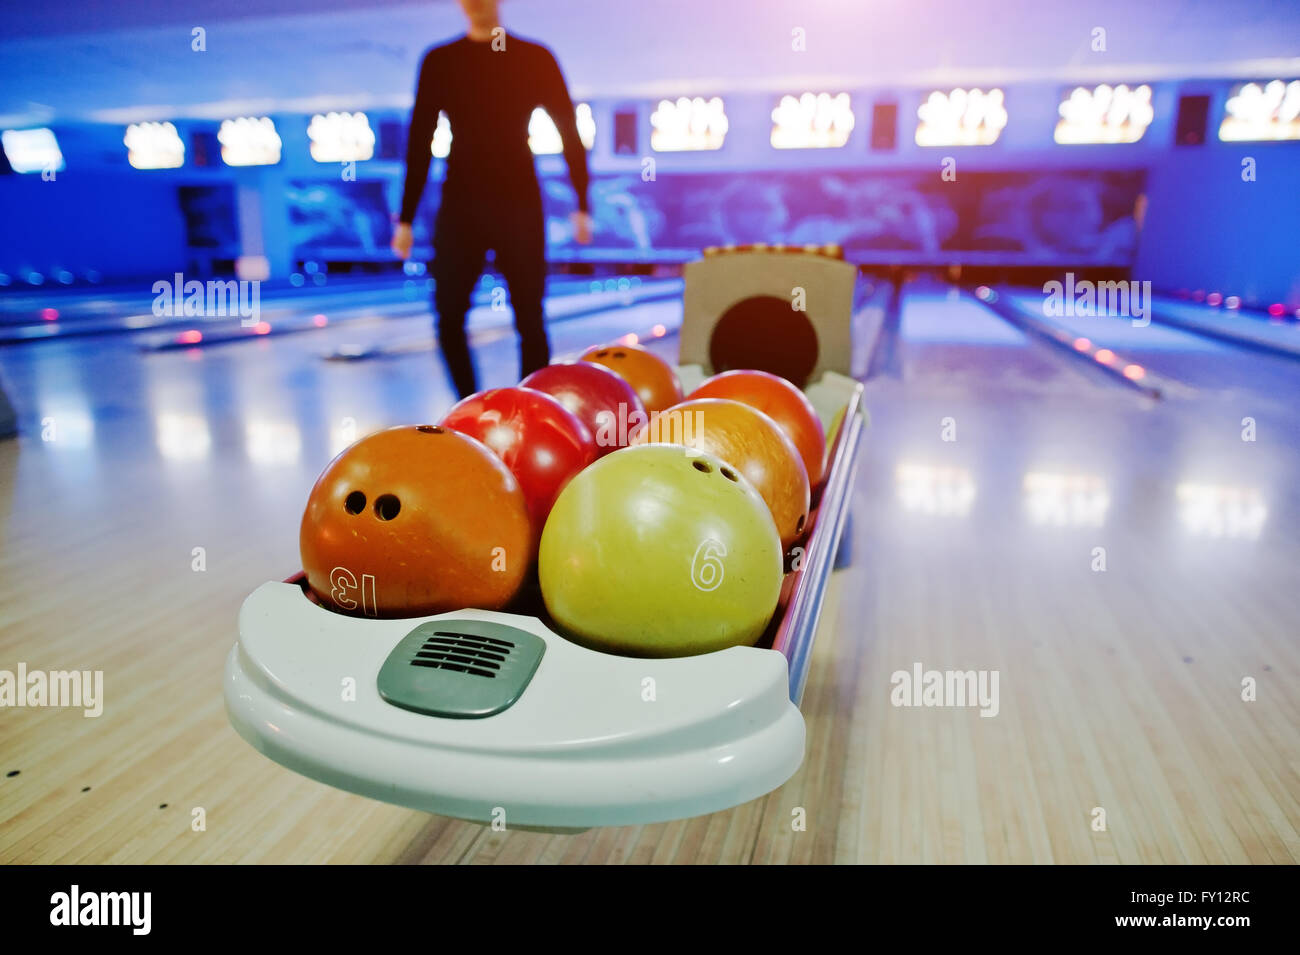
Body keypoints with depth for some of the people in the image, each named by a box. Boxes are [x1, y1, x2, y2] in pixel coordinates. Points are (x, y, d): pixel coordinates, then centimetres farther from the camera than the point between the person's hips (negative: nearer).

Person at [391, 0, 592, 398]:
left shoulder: (535, 59, 4)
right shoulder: (439, 62, 8)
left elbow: (569, 130, 4)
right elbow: (419, 142, 8)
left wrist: (582, 205, -3)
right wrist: (406, 219, 5)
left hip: (520, 205, -1)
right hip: (460, 206, 2)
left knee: (529, 320, 0)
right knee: (448, 318, -3)